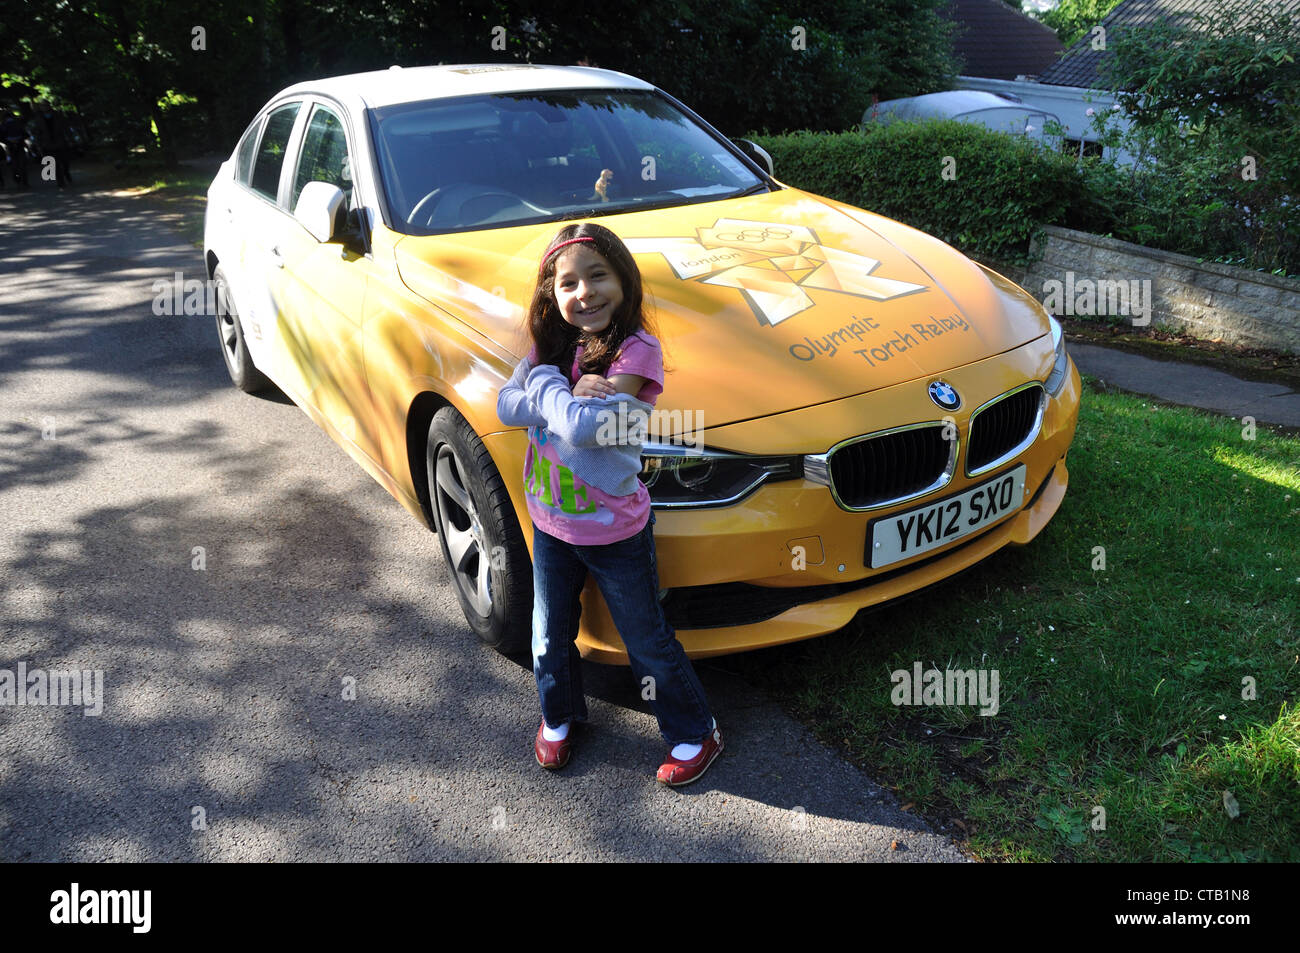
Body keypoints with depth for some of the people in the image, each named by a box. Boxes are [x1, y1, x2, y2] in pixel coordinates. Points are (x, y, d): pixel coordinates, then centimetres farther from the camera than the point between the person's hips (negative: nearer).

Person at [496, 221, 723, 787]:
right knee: (550, 639, 21)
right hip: (550, 523, 5)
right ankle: (558, 716, 48)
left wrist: (545, 384, -17)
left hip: (614, 532, -5)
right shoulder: (551, 343, -2)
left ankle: (693, 732, 33)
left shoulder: (637, 350, -22)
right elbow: (506, 407, -11)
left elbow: (583, 428, -33)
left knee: (648, 642, 11)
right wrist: (569, 395, -25)